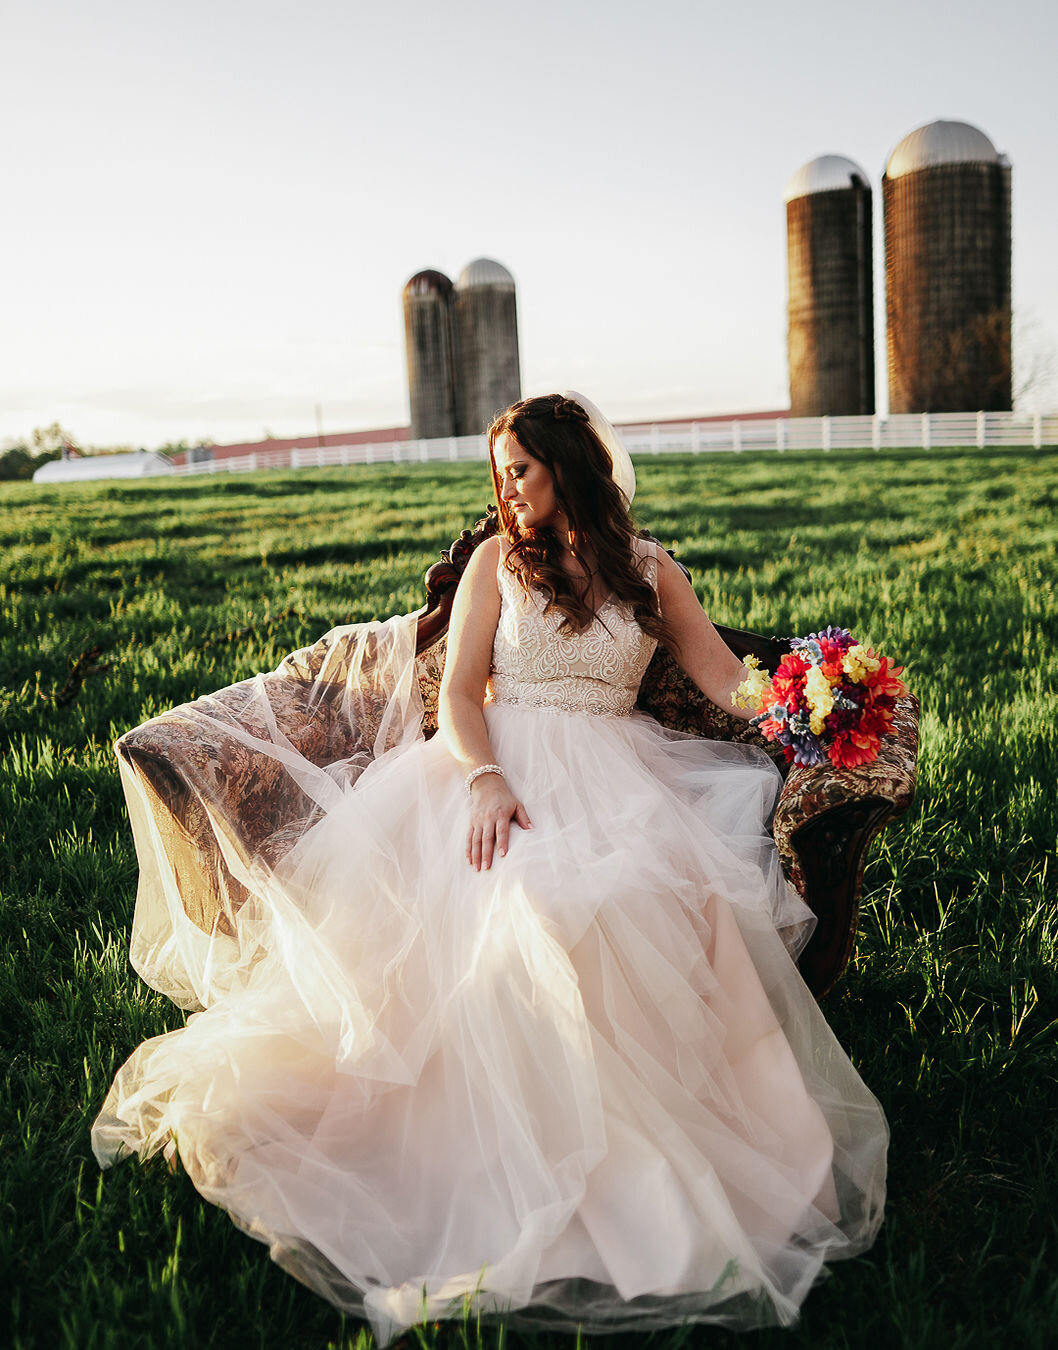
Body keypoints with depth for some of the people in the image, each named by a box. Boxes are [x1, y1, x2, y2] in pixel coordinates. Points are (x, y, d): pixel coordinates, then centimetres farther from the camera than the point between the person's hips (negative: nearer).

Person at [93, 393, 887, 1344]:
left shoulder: (650, 571, 15)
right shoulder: (497, 561, 13)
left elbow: (727, 678, 14)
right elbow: (459, 691, 3)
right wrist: (484, 777, -16)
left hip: (610, 771, 0)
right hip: (499, 765, 0)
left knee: (634, 897, -32)